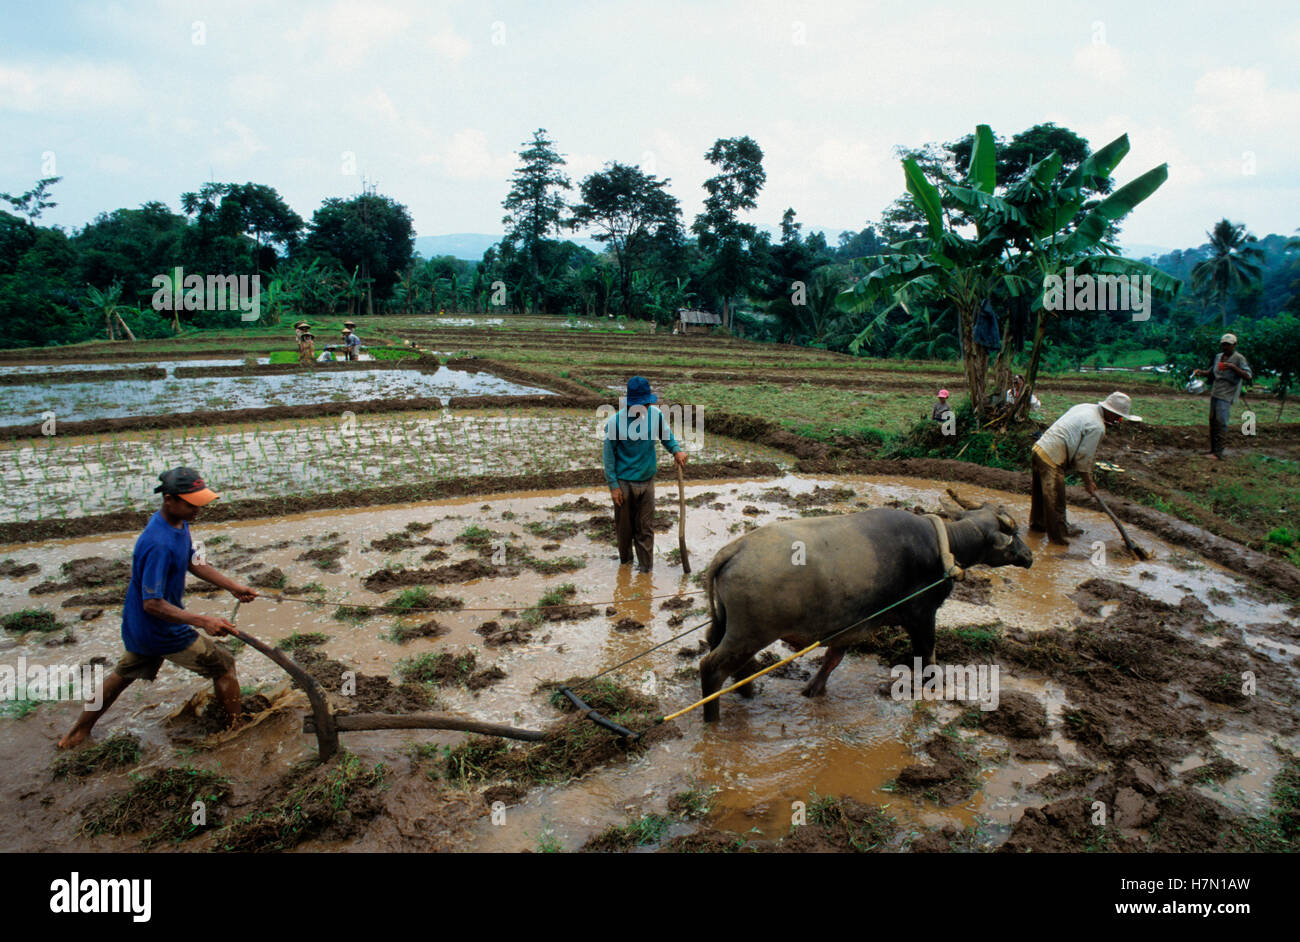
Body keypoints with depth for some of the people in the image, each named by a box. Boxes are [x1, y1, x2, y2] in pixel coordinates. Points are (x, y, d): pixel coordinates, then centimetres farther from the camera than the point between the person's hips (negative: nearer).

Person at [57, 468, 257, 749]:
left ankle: (80, 730, 47)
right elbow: (153, 604, -32)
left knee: (124, 674, 29)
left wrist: (232, 586, 5)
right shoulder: (159, 544, -34)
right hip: (163, 632, -9)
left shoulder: (179, 522, -3)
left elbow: (192, 562, 12)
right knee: (223, 666, 3)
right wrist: (202, 621, -37)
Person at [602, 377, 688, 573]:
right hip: (624, 483, -2)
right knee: (624, 525, 13)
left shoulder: (655, 414, -6)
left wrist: (677, 449, -8)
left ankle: (646, 567, 18)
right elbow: (609, 454, -9)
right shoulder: (615, 422, -16)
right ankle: (625, 559, 36)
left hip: (646, 481, 2)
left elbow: (666, 435, 12)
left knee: (644, 527, 8)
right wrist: (613, 485, -9)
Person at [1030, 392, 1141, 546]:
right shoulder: (1097, 427, -16)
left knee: (1040, 492, 24)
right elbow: (1083, 458, -11)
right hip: (1052, 458, -10)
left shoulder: (1087, 407, 12)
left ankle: (1038, 523, 40)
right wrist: (1088, 482, 4)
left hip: (1040, 447, 10)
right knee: (1055, 499, 3)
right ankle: (1058, 536, 15)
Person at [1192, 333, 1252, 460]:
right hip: (1215, 393, 7)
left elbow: (1248, 376, -13)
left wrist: (1233, 367, -23)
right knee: (1213, 421, 9)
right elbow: (1211, 372, 26)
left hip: (1226, 396, -7)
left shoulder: (1239, 358, -6)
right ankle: (1213, 449, 17)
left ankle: (1218, 453, -15)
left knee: (1221, 422, -13)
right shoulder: (1218, 356, 15)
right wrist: (1201, 372, 6)